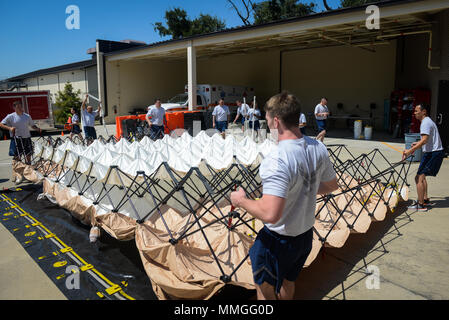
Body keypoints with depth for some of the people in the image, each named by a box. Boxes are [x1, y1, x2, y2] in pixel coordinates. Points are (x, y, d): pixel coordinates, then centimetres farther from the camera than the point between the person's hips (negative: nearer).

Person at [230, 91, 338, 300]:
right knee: (287, 283, 30)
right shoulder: (318, 148, -8)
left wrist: (241, 200, -20)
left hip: (277, 241, -7)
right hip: (306, 234, 7)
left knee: (265, 290, 19)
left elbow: (270, 214, -38)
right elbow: (331, 185, 8)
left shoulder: (277, 161, -33)